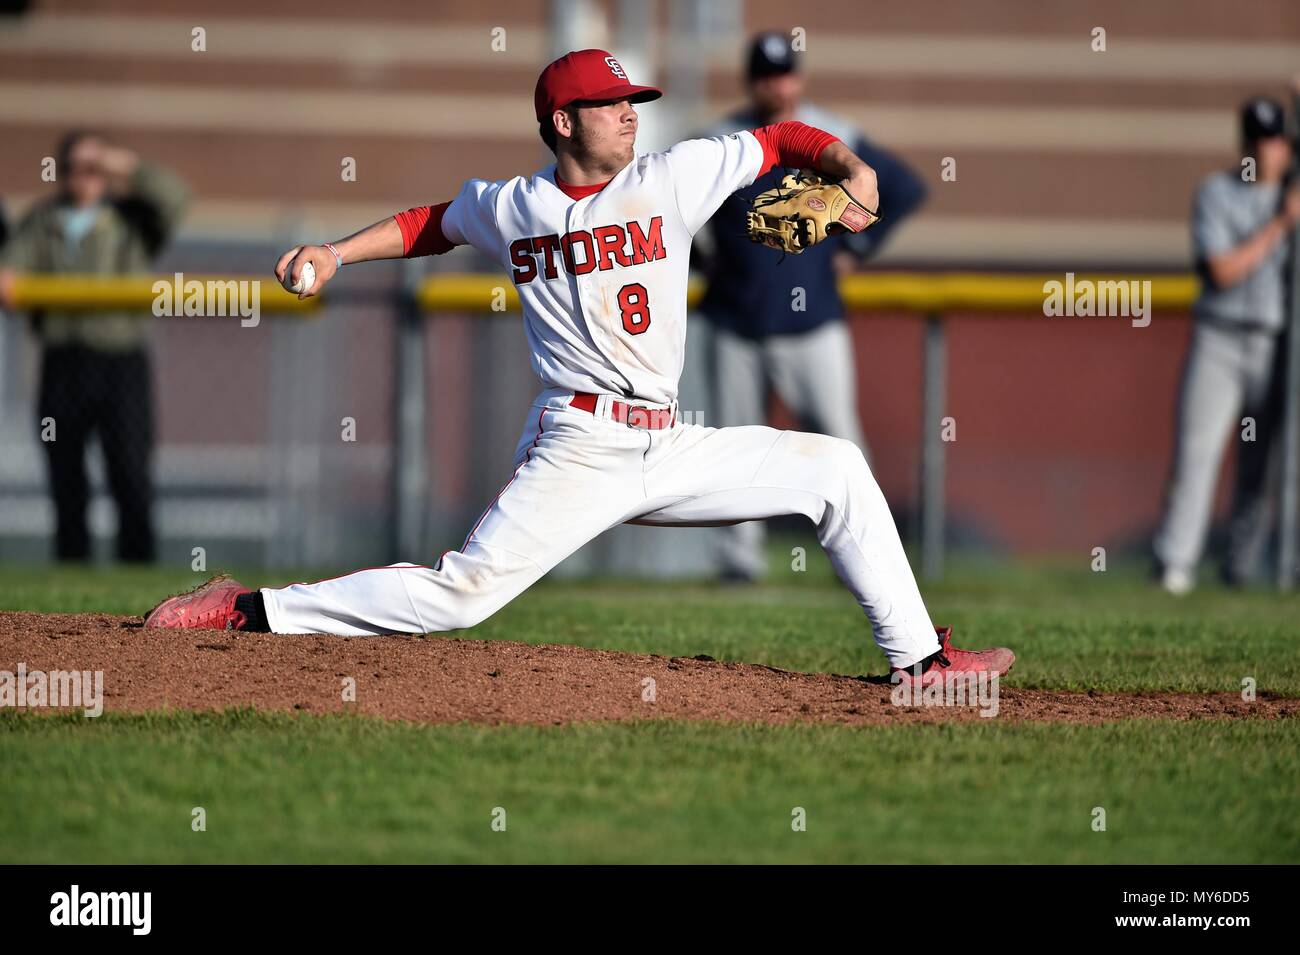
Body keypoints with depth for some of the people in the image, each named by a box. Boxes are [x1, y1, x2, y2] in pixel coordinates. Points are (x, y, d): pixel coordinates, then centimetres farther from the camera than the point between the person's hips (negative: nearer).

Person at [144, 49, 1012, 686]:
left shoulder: (674, 178, 5)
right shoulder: (508, 208, 5)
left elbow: (781, 141, 10)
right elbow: (431, 224, 26)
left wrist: (848, 164, -9)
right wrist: (337, 252, 18)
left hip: (671, 449, 4)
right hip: (577, 452, -4)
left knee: (837, 469, -1)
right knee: (461, 593, -18)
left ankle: (920, 660, 6)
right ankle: (249, 610, -13)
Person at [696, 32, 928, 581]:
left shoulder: (835, 141, -1)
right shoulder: (720, 145, -1)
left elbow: (906, 189, 8)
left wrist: (855, 250, 3)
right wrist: (697, 262, 6)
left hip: (813, 320, -1)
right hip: (737, 323, 1)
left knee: (839, 438, -7)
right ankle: (739, 556, 12)